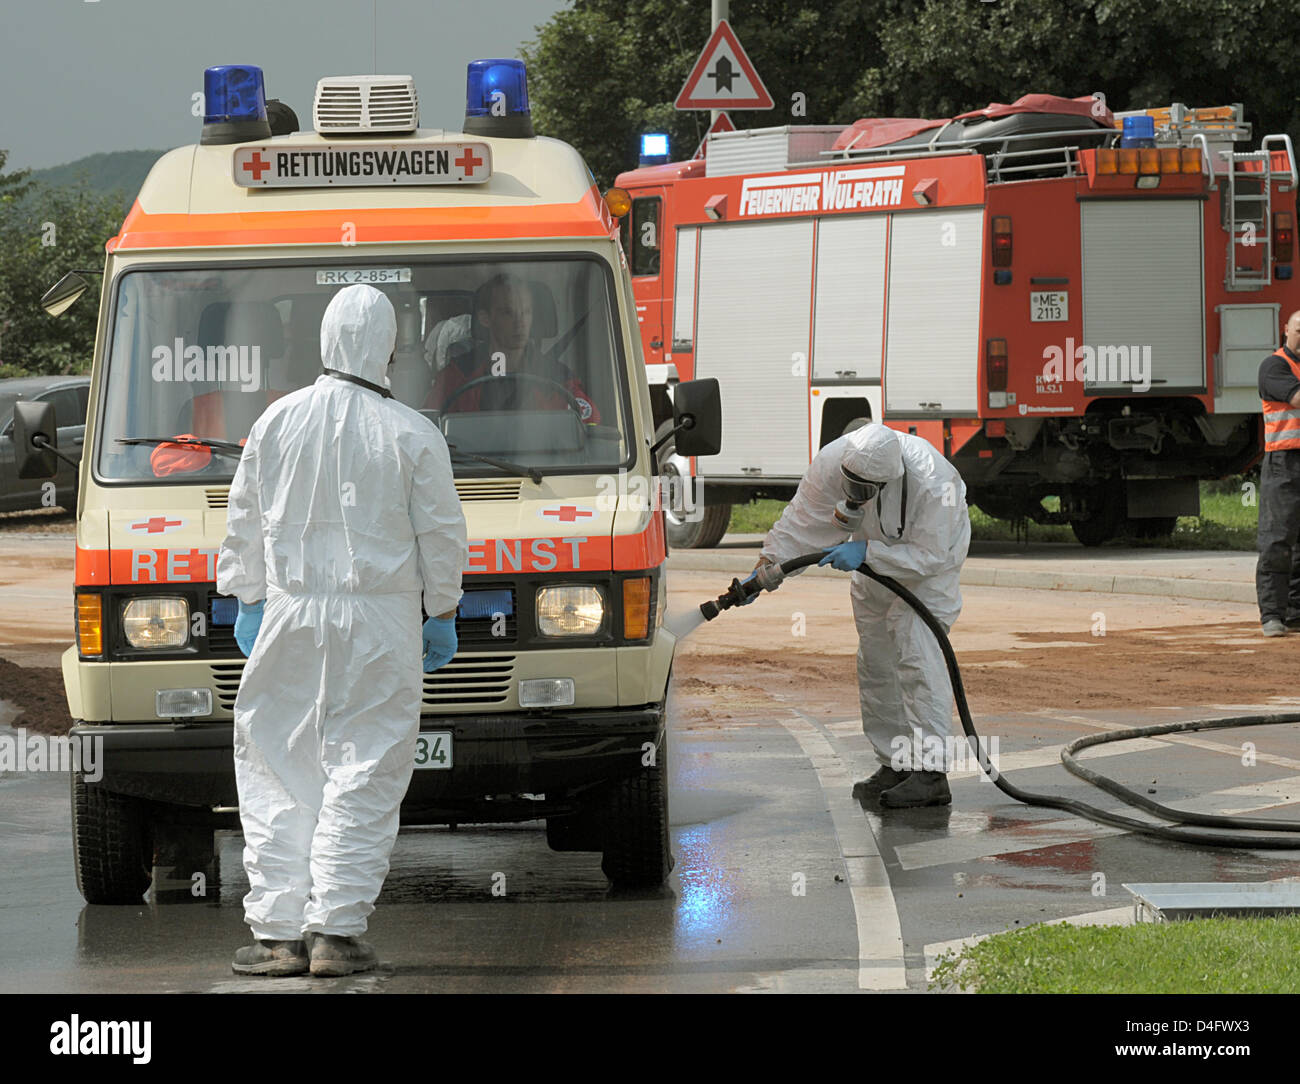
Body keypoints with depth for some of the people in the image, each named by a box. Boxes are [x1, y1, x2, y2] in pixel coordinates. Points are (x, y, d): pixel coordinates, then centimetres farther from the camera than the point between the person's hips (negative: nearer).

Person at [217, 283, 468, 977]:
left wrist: (247, 601, 20)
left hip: (292, 614, 2)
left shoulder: (277, 422, 3)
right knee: (364, 776, 1)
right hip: (382, 619, -2)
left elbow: (244, 524, 10)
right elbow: (442, 535, 1)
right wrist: (443, 614, 13)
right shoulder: (411, 436, -4)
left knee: (276, 773, 7)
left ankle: (278, 934, 3)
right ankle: (334, 932, -5)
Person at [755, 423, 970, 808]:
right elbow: (803, 518, -17)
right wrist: (768, 563, -26)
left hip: (934, 550, -6)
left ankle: (930, 772, -22)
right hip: (877, 556, 6)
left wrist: (865, 552, -39)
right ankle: (895, 765, 14)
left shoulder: (932, 484, -41)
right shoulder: (832, 462, -29)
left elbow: (928, 555, -33)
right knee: (875, 659, 6)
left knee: (917, 653, -19)